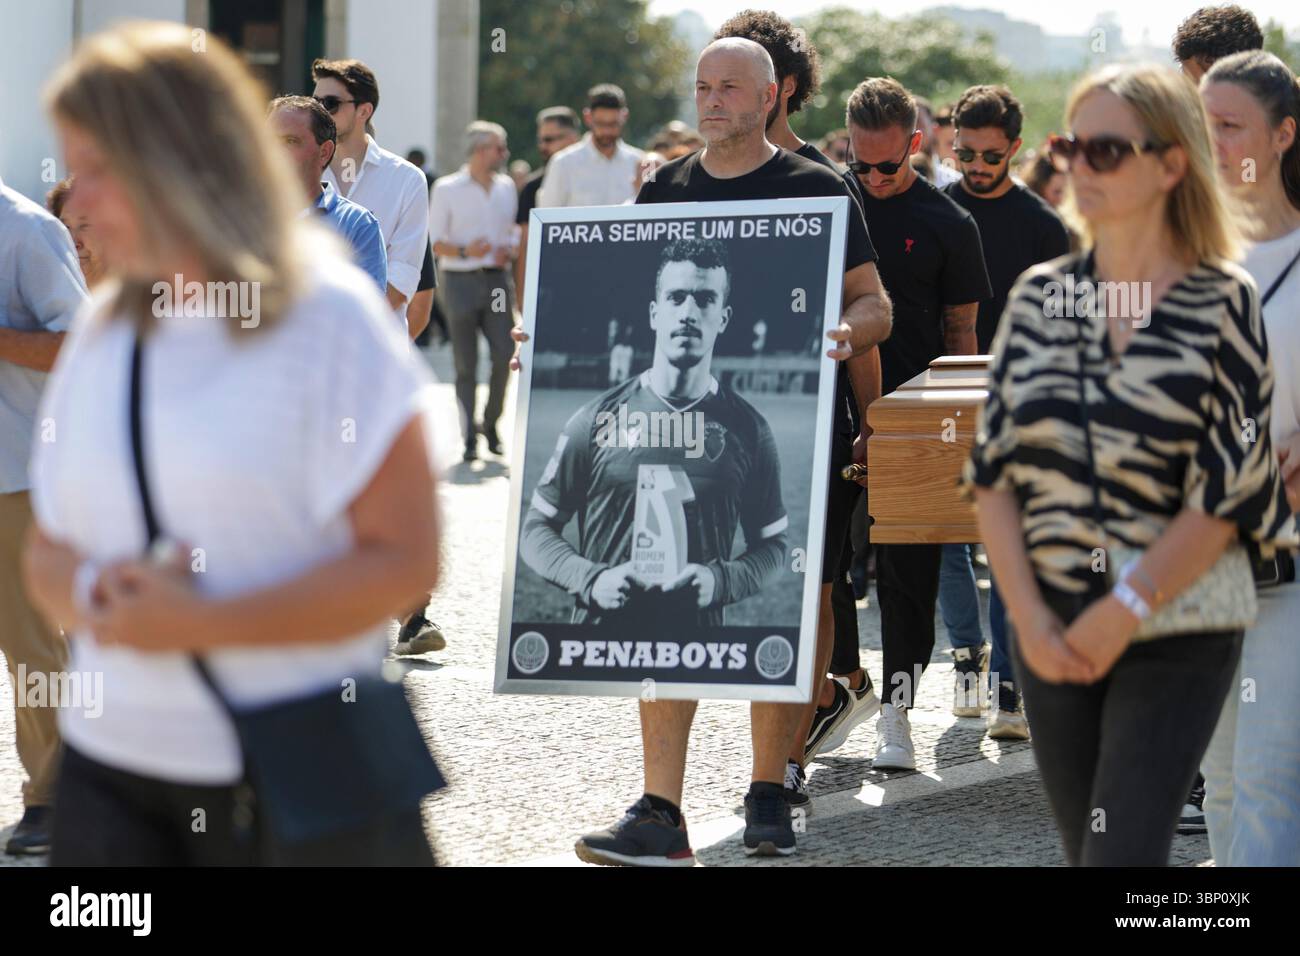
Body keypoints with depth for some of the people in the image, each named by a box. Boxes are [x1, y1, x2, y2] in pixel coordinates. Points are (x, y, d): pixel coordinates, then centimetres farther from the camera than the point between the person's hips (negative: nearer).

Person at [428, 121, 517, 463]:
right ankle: (469, 437, 5)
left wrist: (509, 251, -1)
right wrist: (465, 252, -20)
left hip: (497, 280, 3)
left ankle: (491, 423, 12)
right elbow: (435, 242, -2)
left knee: (504, 355, -7)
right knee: (466, 364, -1)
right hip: (461, 280, -3)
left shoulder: (506, 187, 12)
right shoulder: (447, 189, -1)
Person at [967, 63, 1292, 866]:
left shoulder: (1224, 303, -5)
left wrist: (1121, 615, -12)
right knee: (1086, 848, 10)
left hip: (1178, 629, -4)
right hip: (1052, 630, 4)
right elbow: (992, 469, 5)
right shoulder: (1039, 297, 6)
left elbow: (1228, 493, -9)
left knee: (1122, 852, -12)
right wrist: (1029, 619, -5)